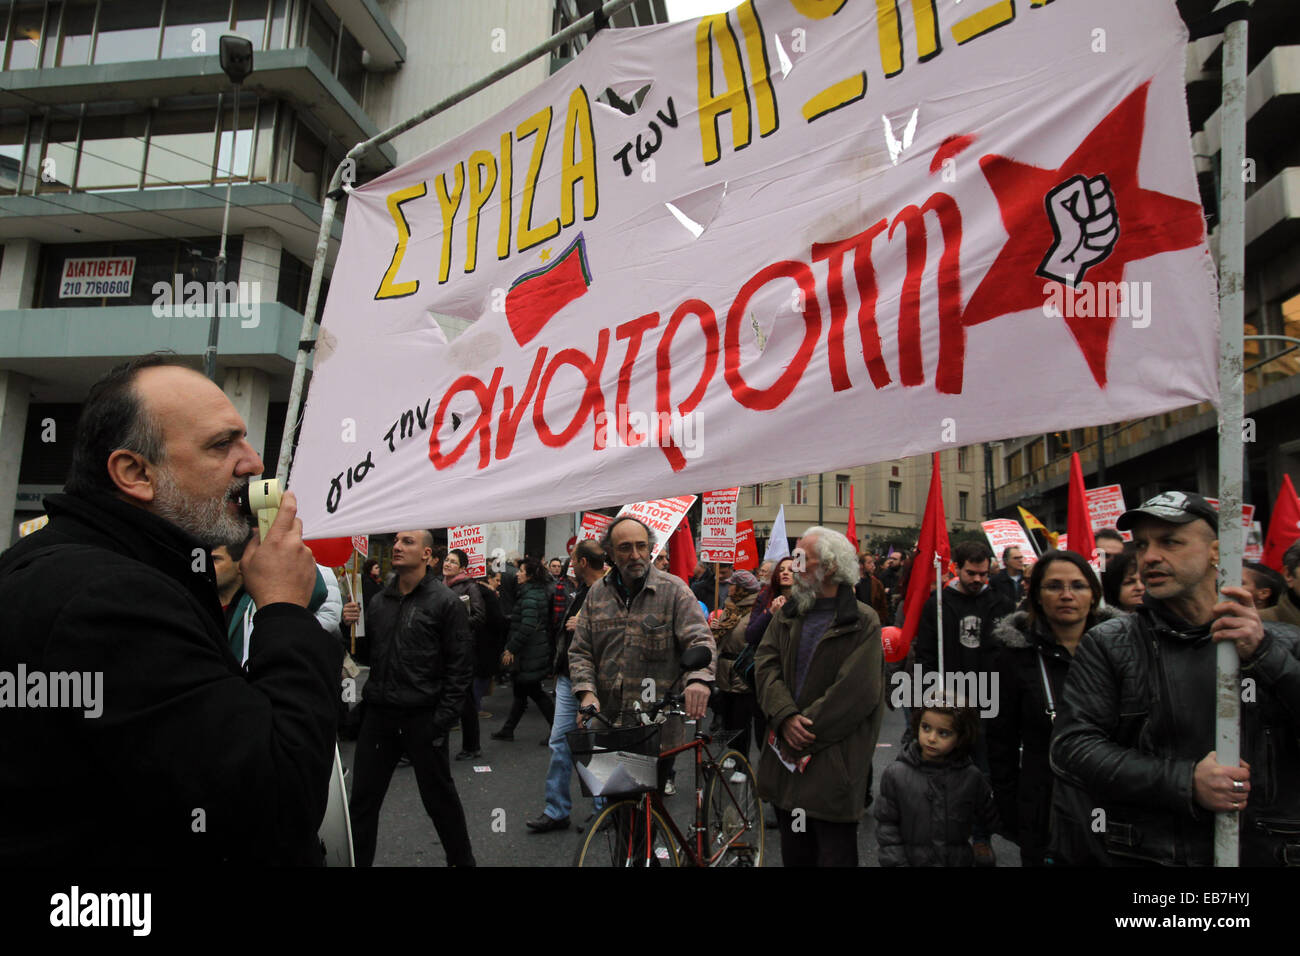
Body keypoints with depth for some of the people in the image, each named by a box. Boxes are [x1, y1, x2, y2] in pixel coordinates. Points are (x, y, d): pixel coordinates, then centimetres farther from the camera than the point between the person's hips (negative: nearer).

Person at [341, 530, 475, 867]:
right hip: (378, 713, 5)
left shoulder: (446, 602, -7)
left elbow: (460, 666, -9)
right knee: (362, 799, 11)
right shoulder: (378, 601, 10)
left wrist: (444, 719, -14)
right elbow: (367, 654, 15)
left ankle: (461, 859, 29)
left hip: (423, 719, -5)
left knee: (439, 797, 9)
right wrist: (351, 625, -4)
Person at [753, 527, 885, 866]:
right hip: (786, 757, 5)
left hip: (833, 764, -5)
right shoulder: (788, 614, 9)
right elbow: (765, 662, 1)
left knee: (835, 853, 7)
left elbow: (857, 692, -17)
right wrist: (785, 717, -15)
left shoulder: (863, 622, -10)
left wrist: (806, 730, -14)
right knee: (794, 852, 18)